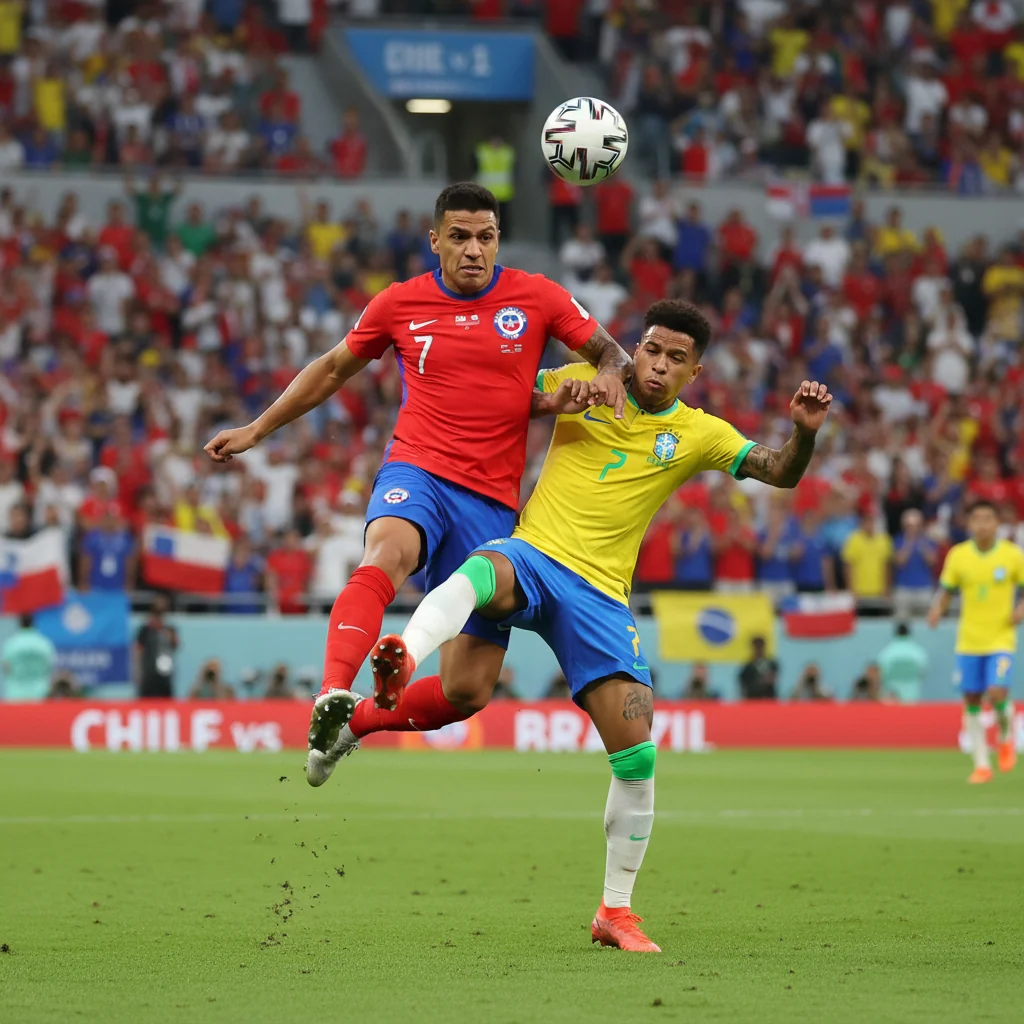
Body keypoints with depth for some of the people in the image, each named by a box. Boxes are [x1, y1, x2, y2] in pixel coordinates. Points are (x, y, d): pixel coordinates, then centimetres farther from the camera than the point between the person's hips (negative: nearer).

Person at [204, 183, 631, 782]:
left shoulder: (538, 298, 5)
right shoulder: (400, 304, 7)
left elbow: (613, 355, 12)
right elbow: (334, 368, 22)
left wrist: (609, 375, -14)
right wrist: (256, 430, 25)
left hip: (493, 501, 1)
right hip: (417, 473, -1)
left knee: (469, 692, -5)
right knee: (387, 553, -40)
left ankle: (348, 726, 19)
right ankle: (332, 698, -59)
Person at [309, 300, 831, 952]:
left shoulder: (698, 434, 9)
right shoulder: (586, 384, 9)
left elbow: (781, 474, 4)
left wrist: (805, 431, -17)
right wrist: (556, 399, -4)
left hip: (599, 594, 1)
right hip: (532, 555, -1)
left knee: (637, 755, -7)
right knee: (480, 573, -41)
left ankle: (616, 911, 9)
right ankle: (403, 661, -69)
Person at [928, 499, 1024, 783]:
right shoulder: (958, 555, -1)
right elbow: (946, 590, 7)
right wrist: (937, 609, -13)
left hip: (1001, 640, -2)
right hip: (969, 641, 3)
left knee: (997, 694, -19)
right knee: (972, 702, 4)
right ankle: (982, 764, 15)